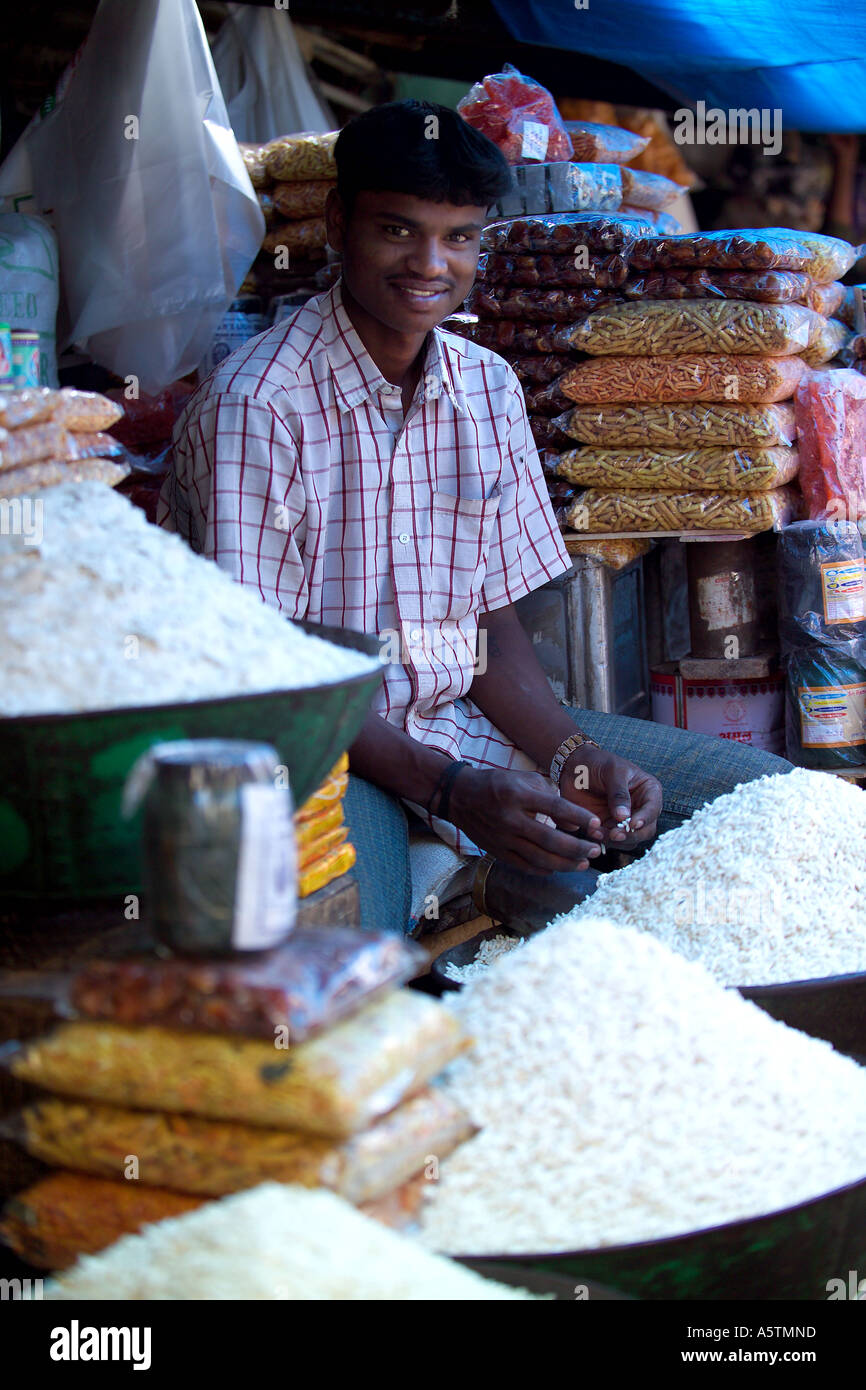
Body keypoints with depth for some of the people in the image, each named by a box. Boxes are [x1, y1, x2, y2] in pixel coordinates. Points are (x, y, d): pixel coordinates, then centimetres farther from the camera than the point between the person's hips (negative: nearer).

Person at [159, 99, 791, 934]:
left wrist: (573, 760, -10)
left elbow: (491, 623, 9)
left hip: (458, 717, 7)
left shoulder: (488, 388, 6)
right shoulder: (254, 405, -15)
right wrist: (450, 790, -27)